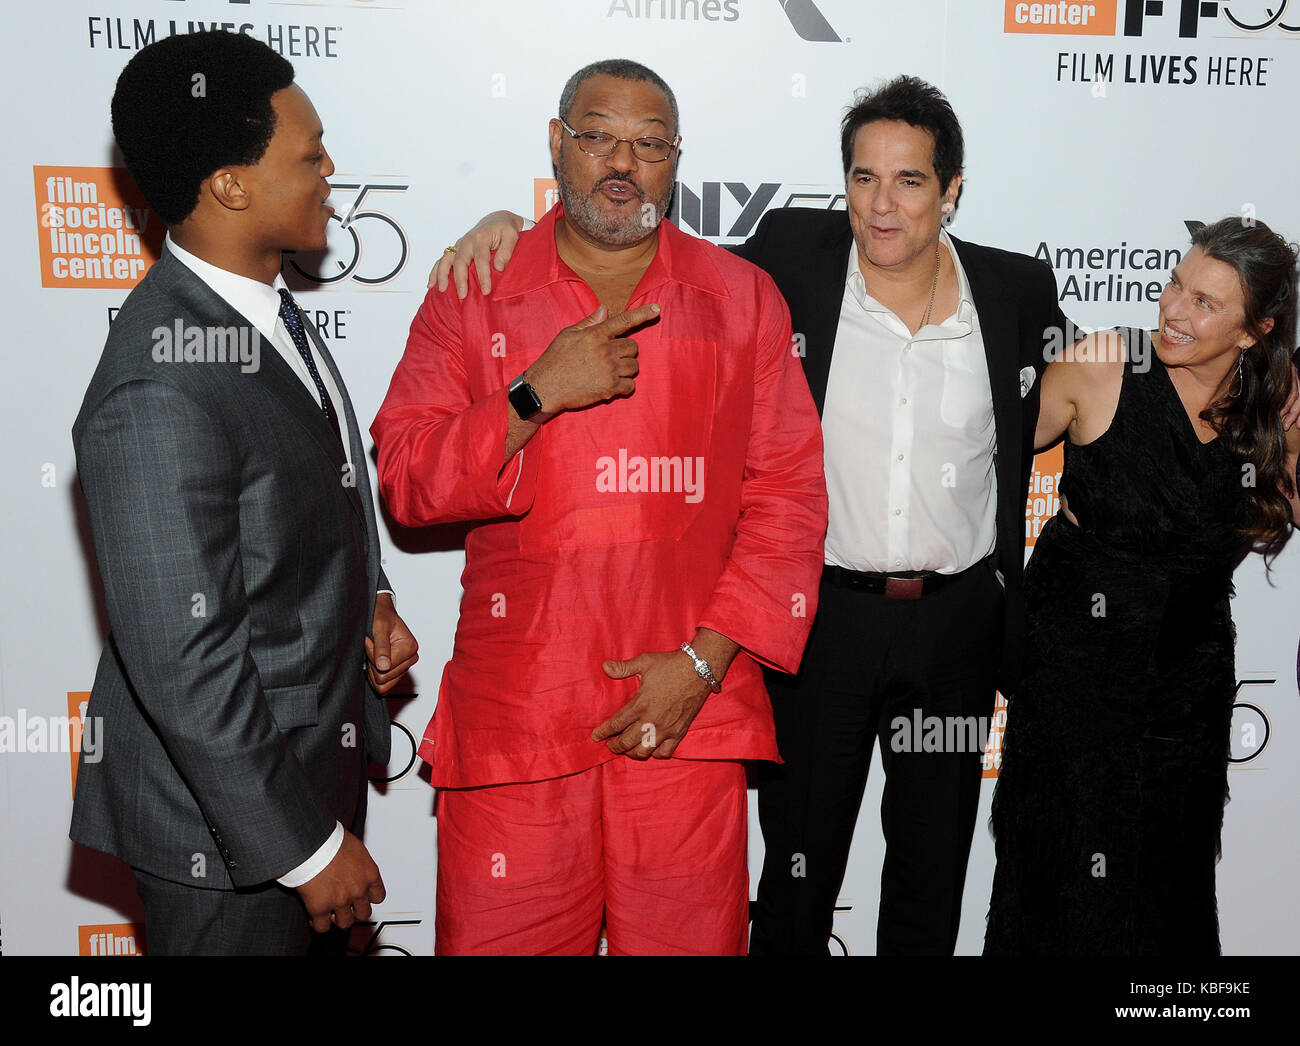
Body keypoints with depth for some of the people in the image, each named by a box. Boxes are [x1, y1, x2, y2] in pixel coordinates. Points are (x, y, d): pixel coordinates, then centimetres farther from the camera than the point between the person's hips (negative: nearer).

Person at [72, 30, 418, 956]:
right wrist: (309, 846, -18)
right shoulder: (159, 392, -29)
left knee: (317, 939, 25)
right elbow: (184, 662, -26)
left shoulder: (266, 306, 1)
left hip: (319, 755, 9)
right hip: (224, 819, -8)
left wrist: (366, 597, 0)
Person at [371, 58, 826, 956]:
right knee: (497, 937, 6)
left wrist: (705, 660, -6)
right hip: (512, 713, 0)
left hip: (686, 711, 1)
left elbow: (788, 495, 3)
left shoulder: (742, 299, 8)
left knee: (689, 939, 7)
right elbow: (403, 479, 1)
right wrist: (536, 395, -14)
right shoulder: (474, 295, 7)